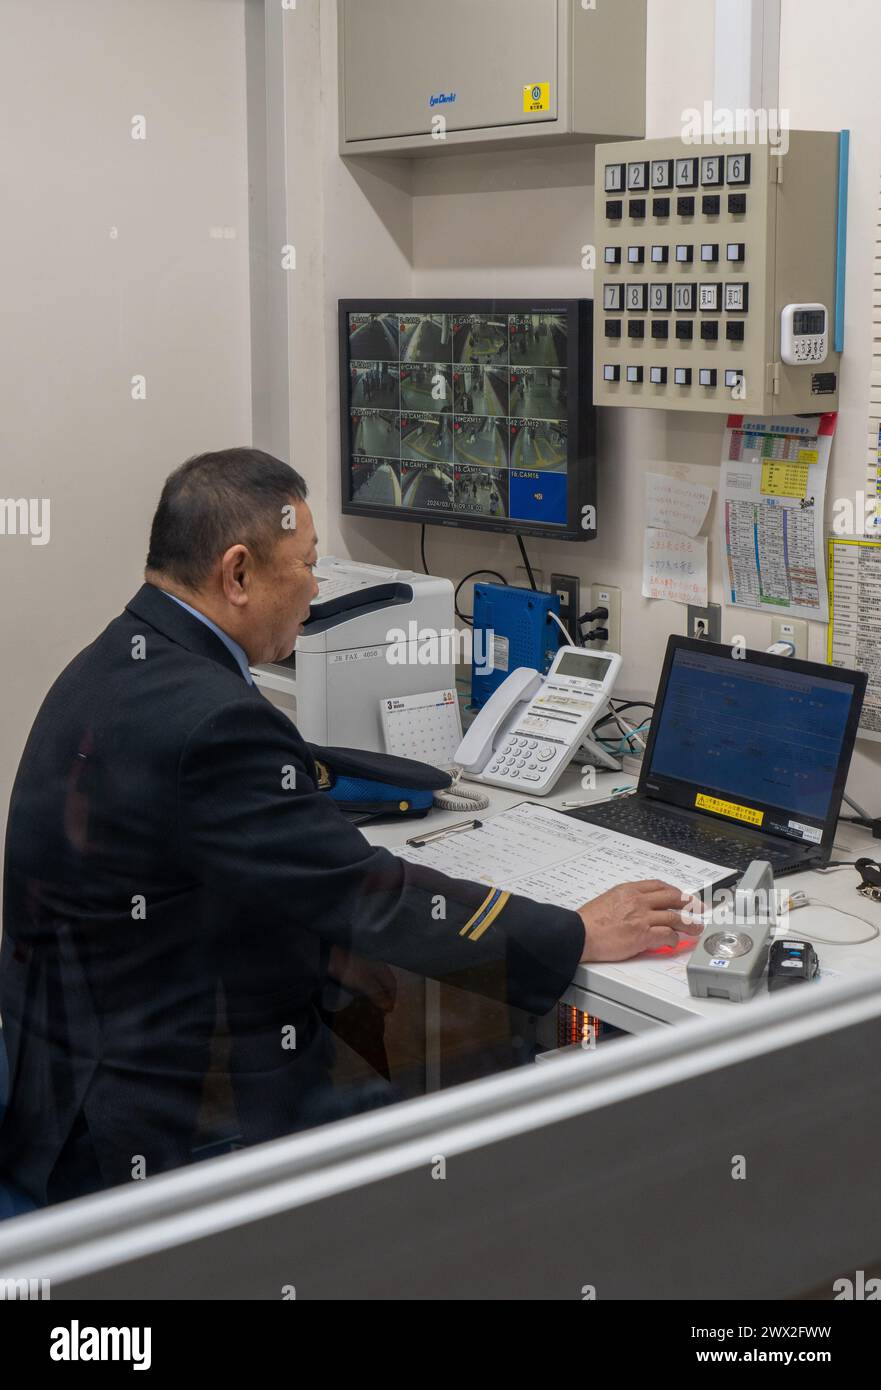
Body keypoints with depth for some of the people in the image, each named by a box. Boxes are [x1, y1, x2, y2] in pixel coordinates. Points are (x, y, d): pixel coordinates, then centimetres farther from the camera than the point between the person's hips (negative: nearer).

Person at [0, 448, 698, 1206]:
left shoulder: (114, 666, 6)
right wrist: (579, 936, -11)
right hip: (164, 1130, -10)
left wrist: (319, 944, 5)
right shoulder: (213, 721, -26)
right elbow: (368, 892, -21)